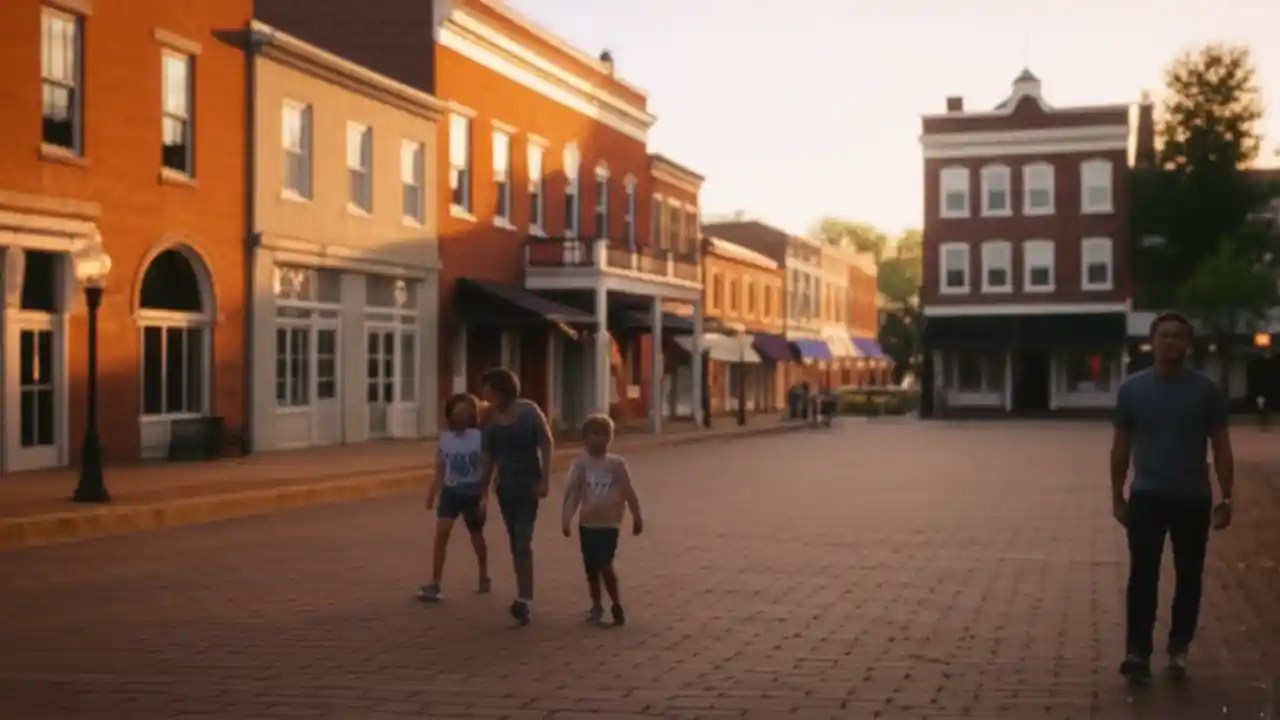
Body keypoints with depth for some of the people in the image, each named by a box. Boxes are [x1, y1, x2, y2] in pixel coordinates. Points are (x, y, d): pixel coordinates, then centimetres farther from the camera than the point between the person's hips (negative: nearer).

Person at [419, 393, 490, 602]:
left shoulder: (479, 438, -10)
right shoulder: (445, 439, 0)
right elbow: (440, 471, 7)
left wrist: (484, 497, -16)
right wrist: (432, 494, 3)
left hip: (472, 493, -2)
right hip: (451, 492, 2)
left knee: (477, 537, 13)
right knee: (441, 533, -15)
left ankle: (484, 577, 37)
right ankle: (434, 585, -15)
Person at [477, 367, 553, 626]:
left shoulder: (529, 411, -10)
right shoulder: (491, 418, 2)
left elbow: (547, 444, -9)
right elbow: (487, 457, 7)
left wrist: (544, 479, -15)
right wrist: (483, 491, 7)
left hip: (528, 485, -5)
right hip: (505, 487, 5)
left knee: (523, 543, -15)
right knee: (516, 544, 10)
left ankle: (524, 600, -20)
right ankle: (525, 596, 18)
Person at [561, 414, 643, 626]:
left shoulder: (616, 463, -4)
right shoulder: (581, 464, -2)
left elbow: (629, 492, 2)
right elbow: (572, 493, -7)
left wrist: (637, 517, 7)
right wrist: (566, 519, -17)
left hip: (609, 525, -2)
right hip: (587, 524, 3)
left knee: (605, 566, -9)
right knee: (591, 568, 11)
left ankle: (616, 606, 7)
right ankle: (596, 605, 27)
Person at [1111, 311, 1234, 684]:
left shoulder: (1207, 390, -1)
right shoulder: (1132, 389, 1)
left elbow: (1221, 447, 1)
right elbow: (1121, 447, 7)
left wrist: (1226, 498, -4)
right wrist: (1117, 496, 5)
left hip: (1193, 499, 1)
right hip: (1147, 496, 0)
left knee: (1188, 577, 8)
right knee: (1143, 577, -6)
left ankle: (1179, 647, 20)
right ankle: (1138, 652, -5)